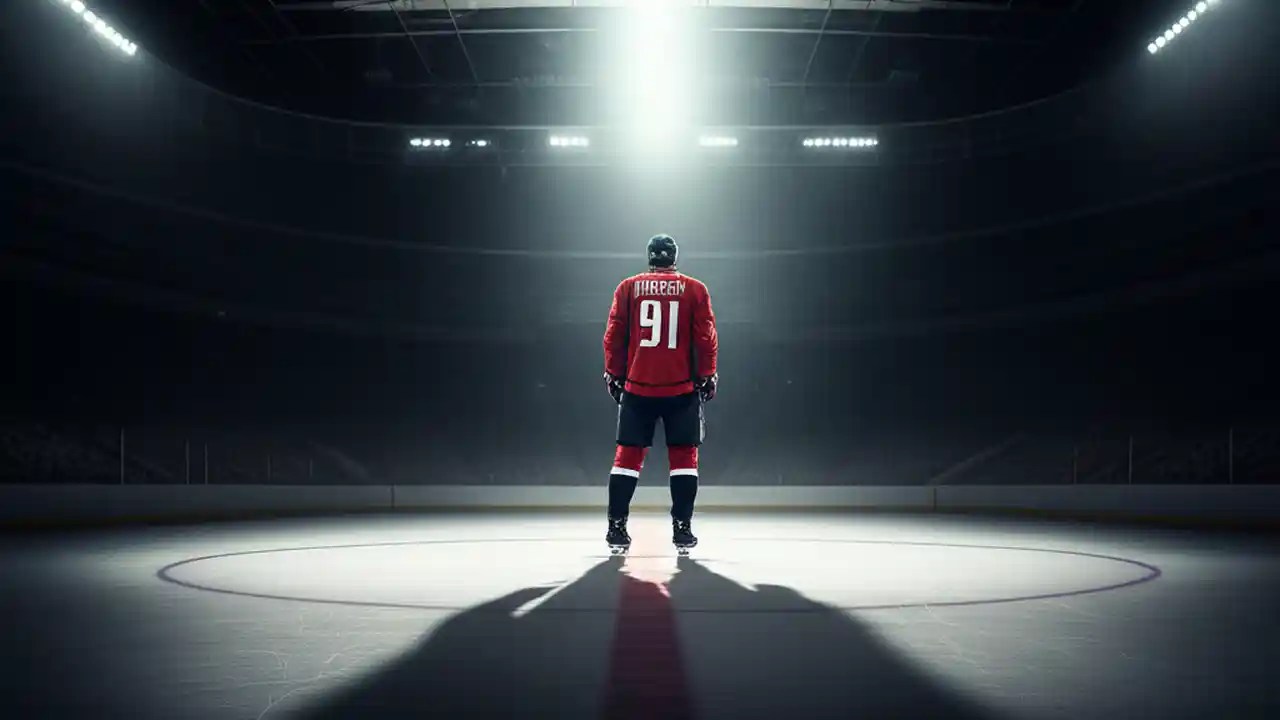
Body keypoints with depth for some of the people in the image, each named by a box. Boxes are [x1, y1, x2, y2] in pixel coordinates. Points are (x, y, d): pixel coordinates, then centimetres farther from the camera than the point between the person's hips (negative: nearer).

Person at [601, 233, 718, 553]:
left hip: (637, 386, 1)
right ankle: (682, 529, 4)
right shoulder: (695, 289, 2)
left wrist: (613, 373, 13)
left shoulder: (628, 288, 5)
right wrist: (707, 375, 6)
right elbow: (706, 336, -1)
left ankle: (616, 528, 6)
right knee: (684, 455, 7)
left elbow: (614, 336, 4)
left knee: (628, 455, 7)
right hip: (682, 387, -1)